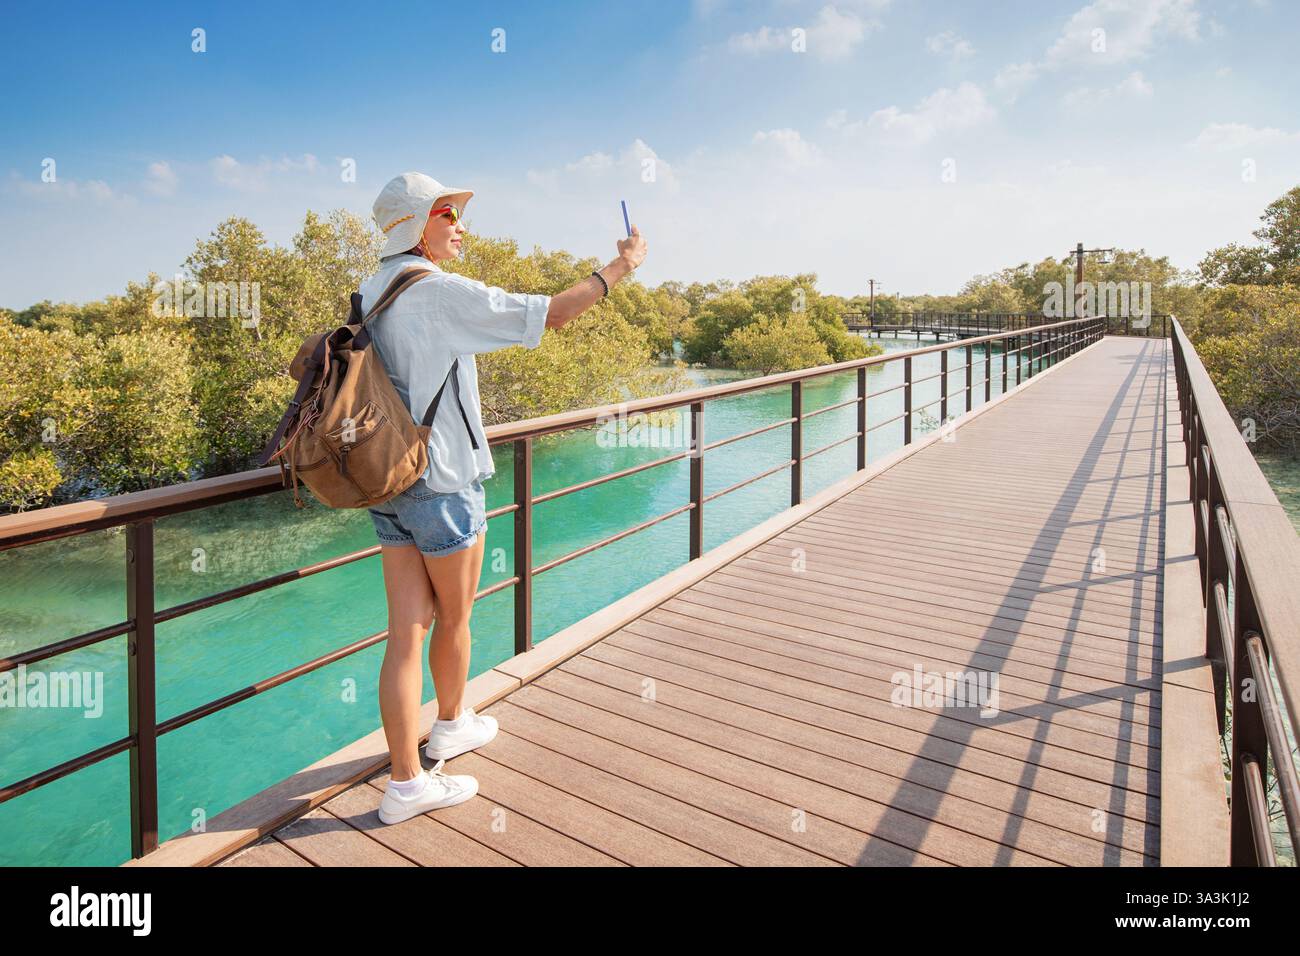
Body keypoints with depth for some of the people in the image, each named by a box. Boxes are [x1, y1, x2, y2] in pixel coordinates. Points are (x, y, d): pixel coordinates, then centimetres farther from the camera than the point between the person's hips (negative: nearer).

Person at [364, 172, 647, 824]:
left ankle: (406, 781, 15)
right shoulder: (440, 292, -14)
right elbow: (550, 314, -15)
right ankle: (450, 724, 38)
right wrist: (619, 266, -2)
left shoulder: (369, 294, 11)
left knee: (407, 630, 8)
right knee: (453, 619, 14)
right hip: (442, 482, -8)